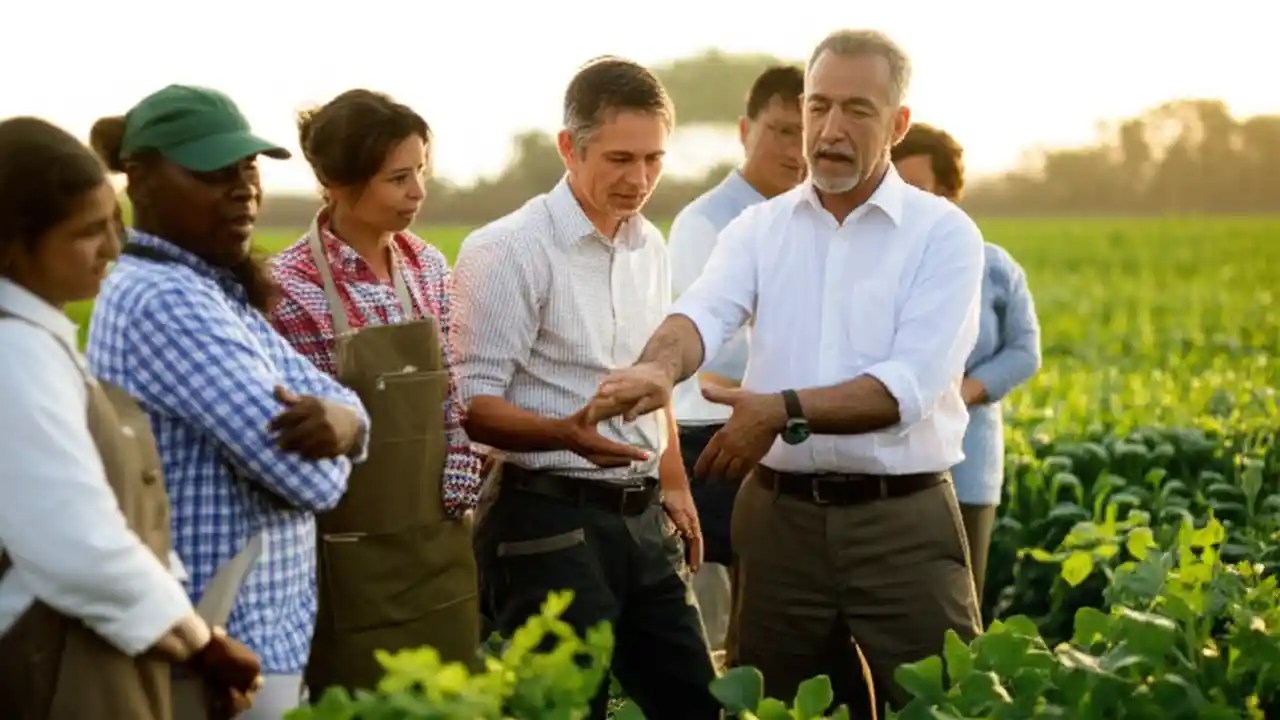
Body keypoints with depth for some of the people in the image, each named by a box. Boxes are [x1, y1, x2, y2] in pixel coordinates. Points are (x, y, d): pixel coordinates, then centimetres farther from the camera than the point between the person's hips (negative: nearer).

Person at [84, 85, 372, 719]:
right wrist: (315, 440, -2)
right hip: (225, 653, -10)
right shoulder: (165, 301, -20)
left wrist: (341, 420, -16)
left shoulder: (218, 291, 12)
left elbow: (338, 398, 7)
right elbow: (310, 478, -24)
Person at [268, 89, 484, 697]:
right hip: (350, 556, -6)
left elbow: (451, 399, 10)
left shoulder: (428, 266, 5)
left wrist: (460, 491, 3)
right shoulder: (290, 285, -14)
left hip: (441, 546, 6)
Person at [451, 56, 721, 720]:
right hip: (550, 520, -7)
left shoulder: (650, 246, 11)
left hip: (643, 516, 7)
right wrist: (565, 434, -32)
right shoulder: (508, 251, -13)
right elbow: (473, 404, -16)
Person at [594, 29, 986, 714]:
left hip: (901, 521, -3)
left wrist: (785, 412, -25)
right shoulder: (759, 228, 7)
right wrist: (660, 367, -35)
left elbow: (911, 383, -14)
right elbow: (704, 312, -12)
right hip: (780, 515, 3)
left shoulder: (942, 234, -2)